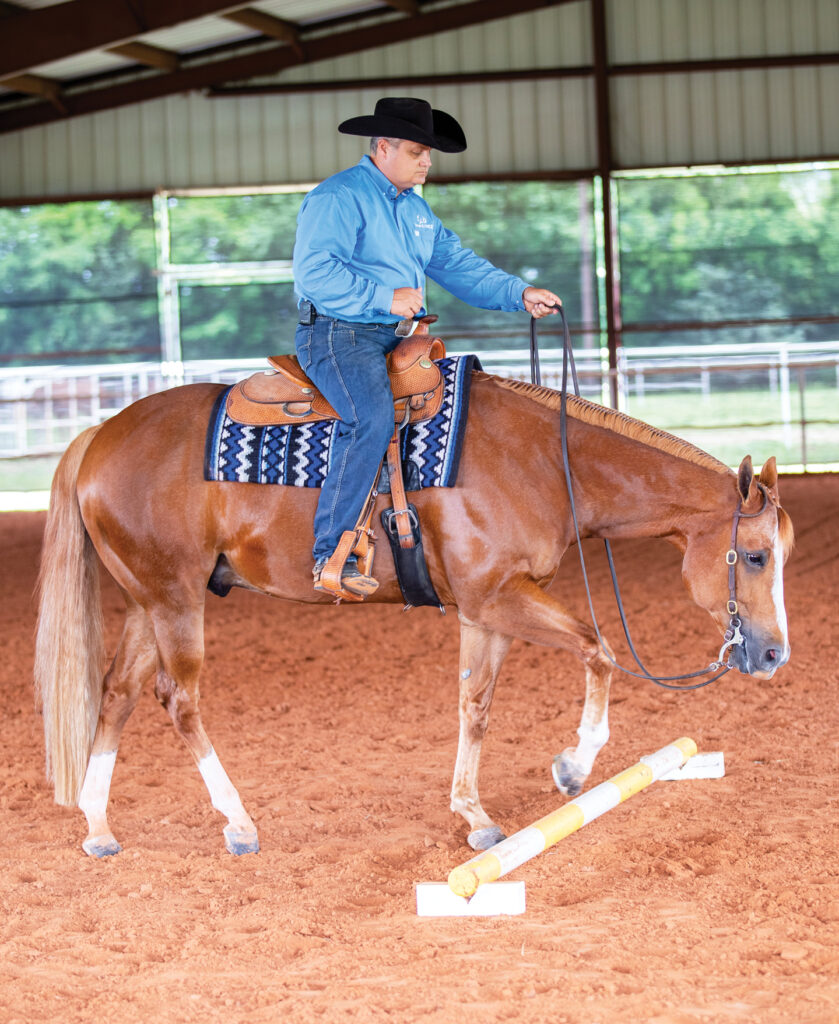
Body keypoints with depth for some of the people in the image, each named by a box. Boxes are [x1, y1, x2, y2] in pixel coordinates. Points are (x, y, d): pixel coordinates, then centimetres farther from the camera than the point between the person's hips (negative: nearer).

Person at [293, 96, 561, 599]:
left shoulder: (417, 209, 20)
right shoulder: (338, 198, -9)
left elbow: (458, 265, 16)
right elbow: (315, 271, -20)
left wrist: (520, 293, 2)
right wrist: (387, 298, -23)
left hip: (394, 339, 9)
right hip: (338, 335, -9)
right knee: (374, 417, -31)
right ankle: (331, 556, -32)